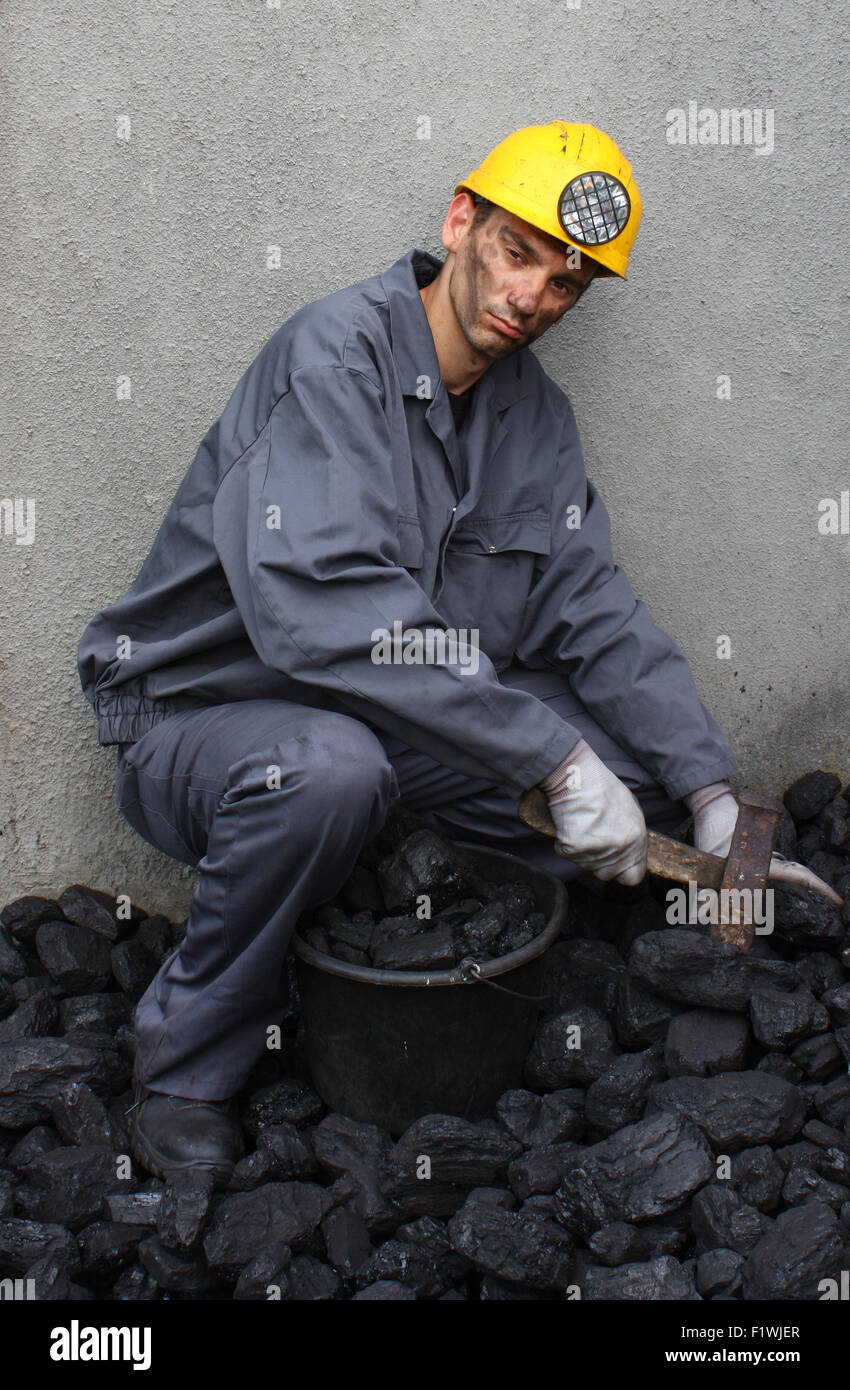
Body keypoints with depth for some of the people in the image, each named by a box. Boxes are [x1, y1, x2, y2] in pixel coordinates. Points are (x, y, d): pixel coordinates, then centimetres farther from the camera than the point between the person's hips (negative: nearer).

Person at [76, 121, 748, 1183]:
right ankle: (189, 1053, -14)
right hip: (202, 720, -6)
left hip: (405, 730, 6)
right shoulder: (335, 352, -20)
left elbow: (595, 614, 2)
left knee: (656, 746, -6)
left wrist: (710, 792, -12)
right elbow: (320, 600, -35)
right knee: (329, 767, -40)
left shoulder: (537, 416, 5)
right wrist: (554, 757, -36)